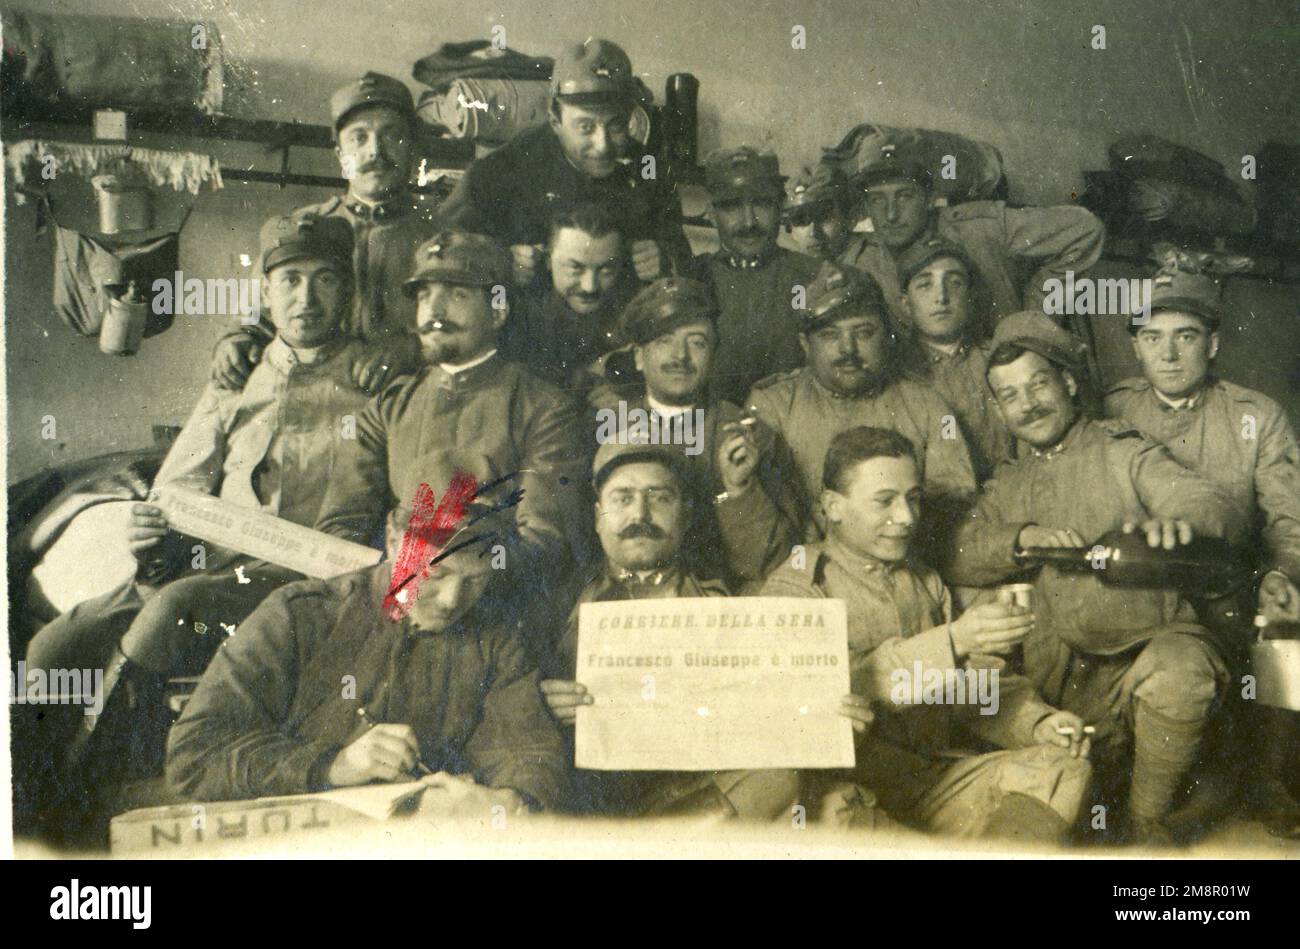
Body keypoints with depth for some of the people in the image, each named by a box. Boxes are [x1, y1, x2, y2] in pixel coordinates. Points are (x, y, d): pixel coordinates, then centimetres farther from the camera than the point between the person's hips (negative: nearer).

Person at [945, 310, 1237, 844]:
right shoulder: (1007, 486, 21)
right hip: (1061, 674, 2)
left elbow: (1213, 505, -4)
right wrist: (1024, 536, -11)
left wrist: (1175, 522, -29)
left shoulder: (1124, 453, 11)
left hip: (1150, 642, -2)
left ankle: (1149, 825, -13)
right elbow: (957, 562, 8)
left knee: (1181, 668, -36)